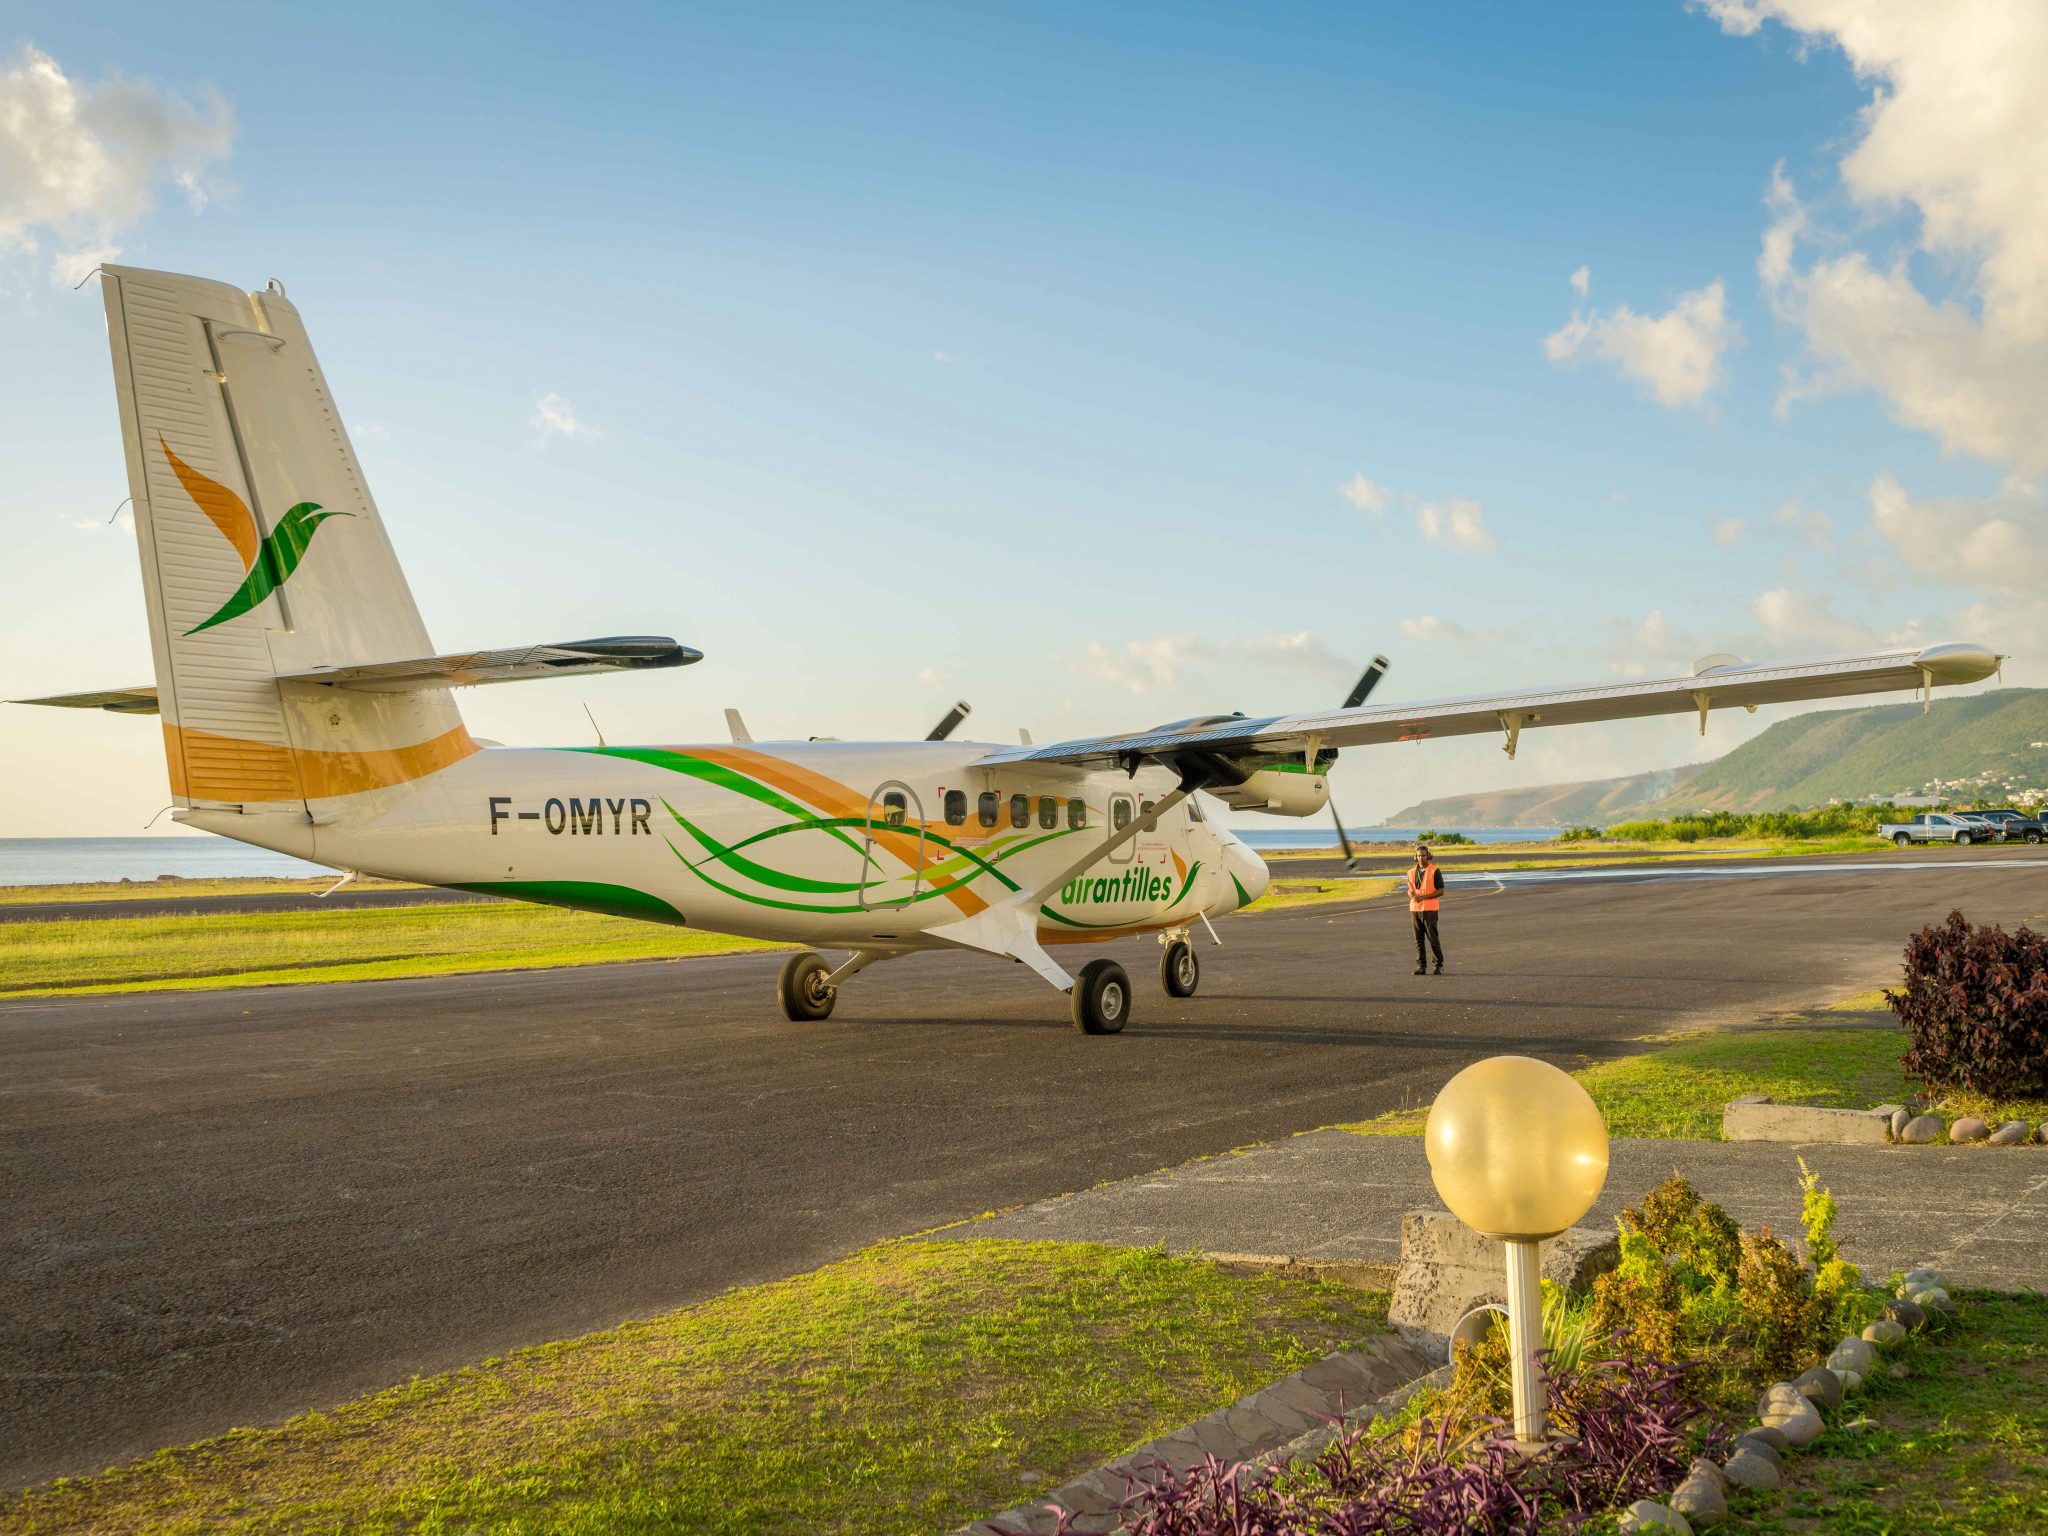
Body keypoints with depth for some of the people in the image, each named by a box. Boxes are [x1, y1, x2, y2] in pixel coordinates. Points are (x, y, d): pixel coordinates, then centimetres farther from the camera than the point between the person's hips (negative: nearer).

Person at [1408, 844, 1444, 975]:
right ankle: (1421, 966, 6)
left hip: (1429, 909, -5)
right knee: (1418, 939, 4)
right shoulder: (1412, 872, 13)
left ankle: (1439, 965, 7)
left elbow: (1441, 891, -7)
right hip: (1415, 909, 5)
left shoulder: (1435, 871, -3)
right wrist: (1411, 893, -3)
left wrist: (1423, 897, -15)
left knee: (1433, 938, -4)